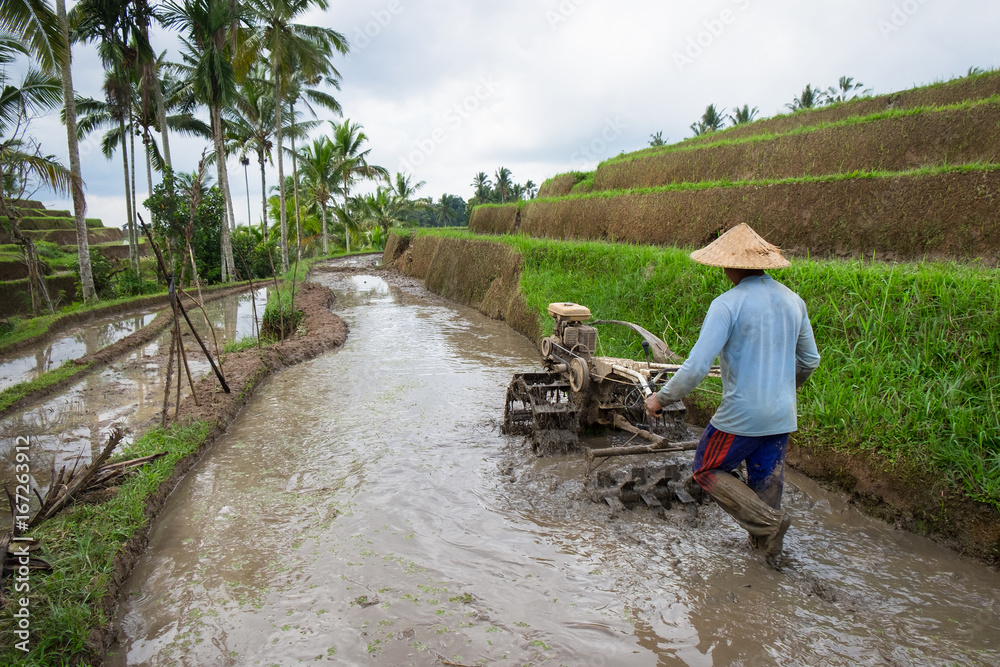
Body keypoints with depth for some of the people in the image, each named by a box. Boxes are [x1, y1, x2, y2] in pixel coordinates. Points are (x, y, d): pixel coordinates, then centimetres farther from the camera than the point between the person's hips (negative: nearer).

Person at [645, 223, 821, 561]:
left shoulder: (727, 305, -17)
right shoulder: (793, 301, 5)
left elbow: (697, 366, -23)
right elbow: (810, 360, 15)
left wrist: (661, 398, -10)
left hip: (741, 415, -7)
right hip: (782, 416, 7)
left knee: (708, 470, 13)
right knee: (766, 479, 20)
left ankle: (767, 521, 3)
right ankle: (769, 545, 32)